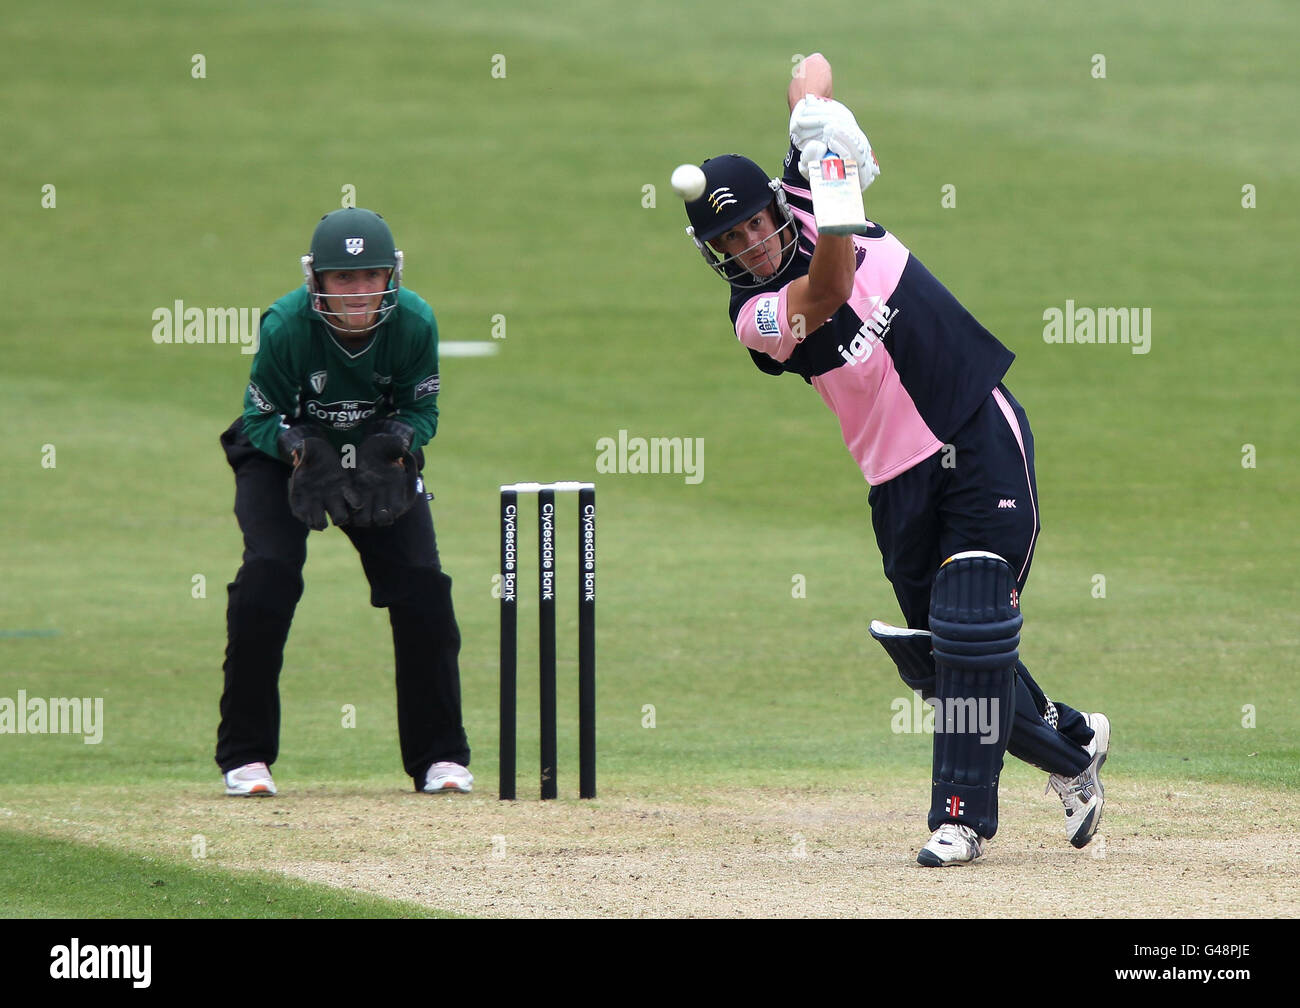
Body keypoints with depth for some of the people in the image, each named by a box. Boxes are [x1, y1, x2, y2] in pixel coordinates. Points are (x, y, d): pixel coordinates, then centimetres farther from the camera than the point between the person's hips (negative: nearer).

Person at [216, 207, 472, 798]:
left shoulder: (414, 323, -22)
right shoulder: (285, 326, -27)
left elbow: (422, 410, -7)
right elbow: (262, 416, -15)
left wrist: (394, 446, -28)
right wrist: (303, 450, -34)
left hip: (380, 456, 2)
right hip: (283, 454, -2)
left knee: (422, 589, -9)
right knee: (267, 578, -21)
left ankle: (438, 755, 6)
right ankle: (245, 756, -8)